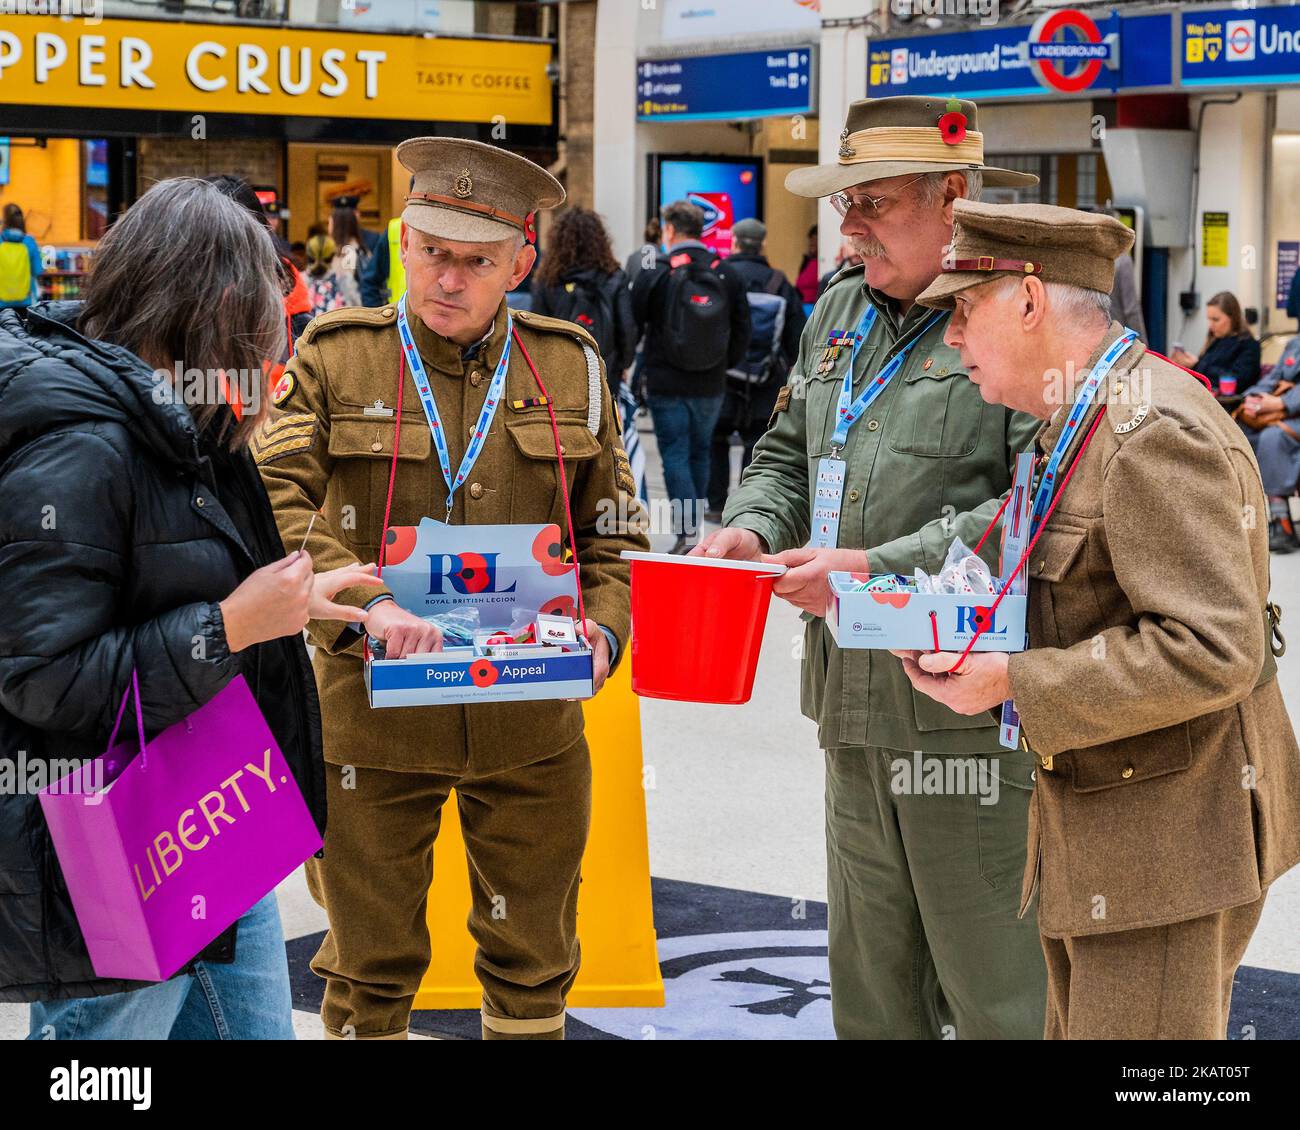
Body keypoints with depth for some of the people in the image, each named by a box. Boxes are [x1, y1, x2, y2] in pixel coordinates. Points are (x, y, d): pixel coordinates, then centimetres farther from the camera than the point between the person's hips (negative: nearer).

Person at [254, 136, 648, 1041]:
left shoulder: (572, 367, 6)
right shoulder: (335, 357, -1)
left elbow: (615, 531, 12)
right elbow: (271, 505, -12)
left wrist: (601, 628, -8)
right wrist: (363, 603, -27)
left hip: (532, 723, 2)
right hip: (374, 714, -2)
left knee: (534, 965, 13)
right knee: (371, 964, 10)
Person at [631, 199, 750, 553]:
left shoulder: (654, 274, -9)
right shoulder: (726, 275, 2)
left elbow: (633, 322, -2)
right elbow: (742, 329, 6)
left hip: (666, 382, -4)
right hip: (710, 385, 4)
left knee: (675, 455, -1)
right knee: (699, 454, 16)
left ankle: (686, 532, -12)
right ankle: (690, 528, 24)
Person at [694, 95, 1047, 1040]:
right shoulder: (841, 312, 16)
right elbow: (788, 453, 27)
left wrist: (879, 569, -21)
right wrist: (751, 527, 4)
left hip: (970, 713, -8)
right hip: (856, 707, 8)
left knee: (998, 996, -1)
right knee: (871, 989, 17)